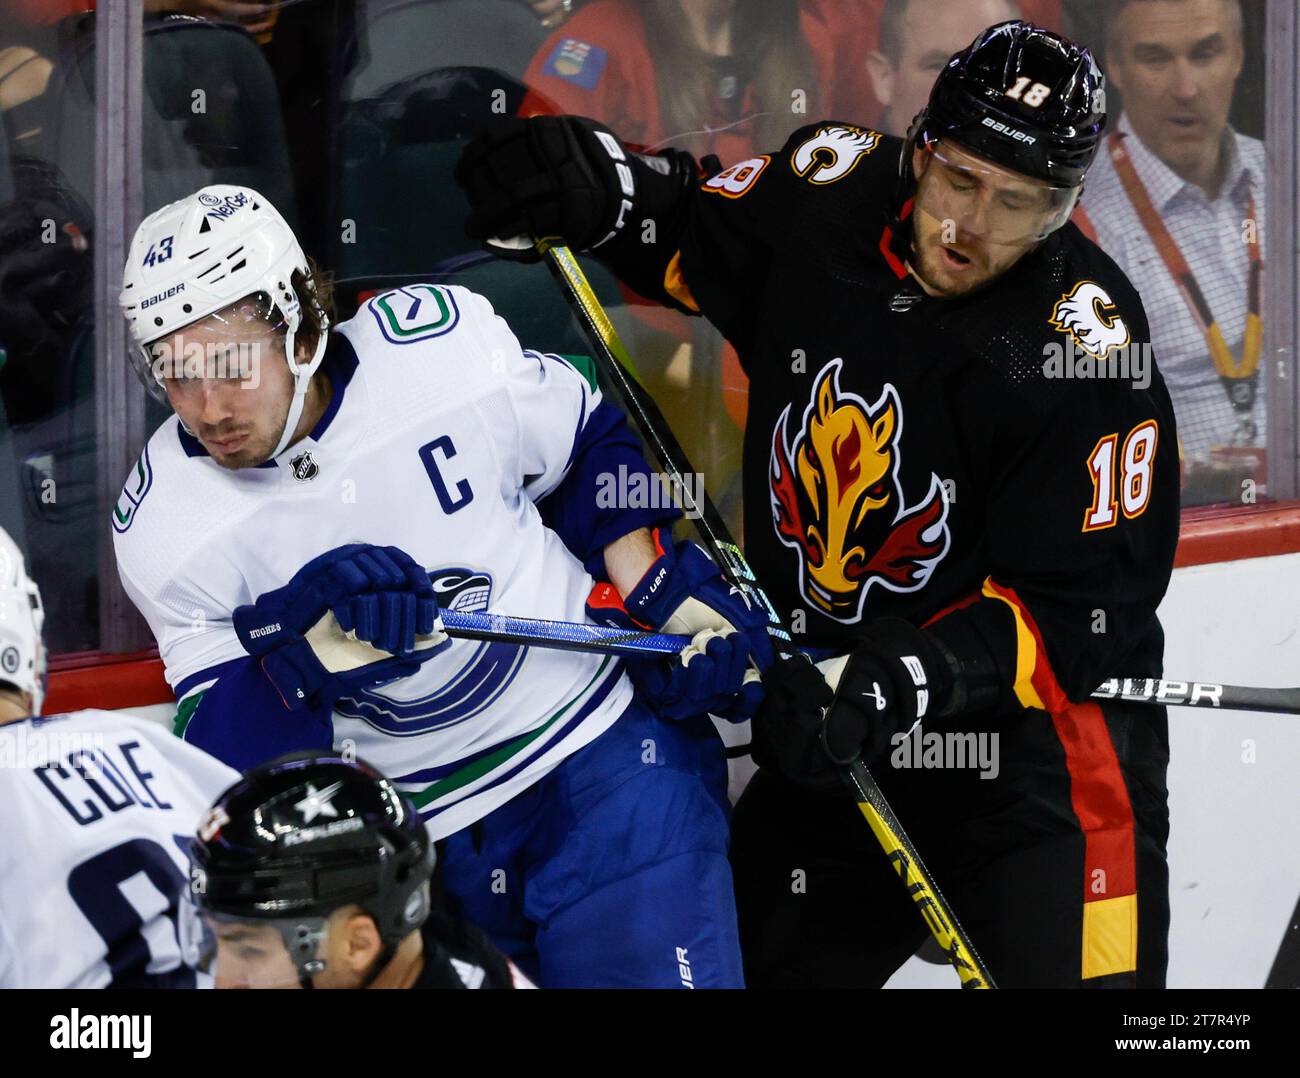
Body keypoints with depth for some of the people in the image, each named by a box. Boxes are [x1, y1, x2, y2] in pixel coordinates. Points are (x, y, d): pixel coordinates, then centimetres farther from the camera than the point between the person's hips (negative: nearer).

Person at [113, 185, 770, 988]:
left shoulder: (444, 346, -14)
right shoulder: (164, 527, -12)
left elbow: (590, 445, 7)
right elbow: (229, 766, -15)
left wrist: (664, 598, -3)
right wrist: (303, 651, -33)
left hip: (602, 753, -2)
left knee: (665, 968, -12)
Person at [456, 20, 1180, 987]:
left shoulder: (1085, 338, -21)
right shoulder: (829, 195, -6)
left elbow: (1078, 610, -20)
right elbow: (685, 241, 16)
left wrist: (906, 682, -30)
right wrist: (600, 188, -5)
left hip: (1032, 732, -5)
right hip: (828, 725, 6)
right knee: (747, 962, 13)